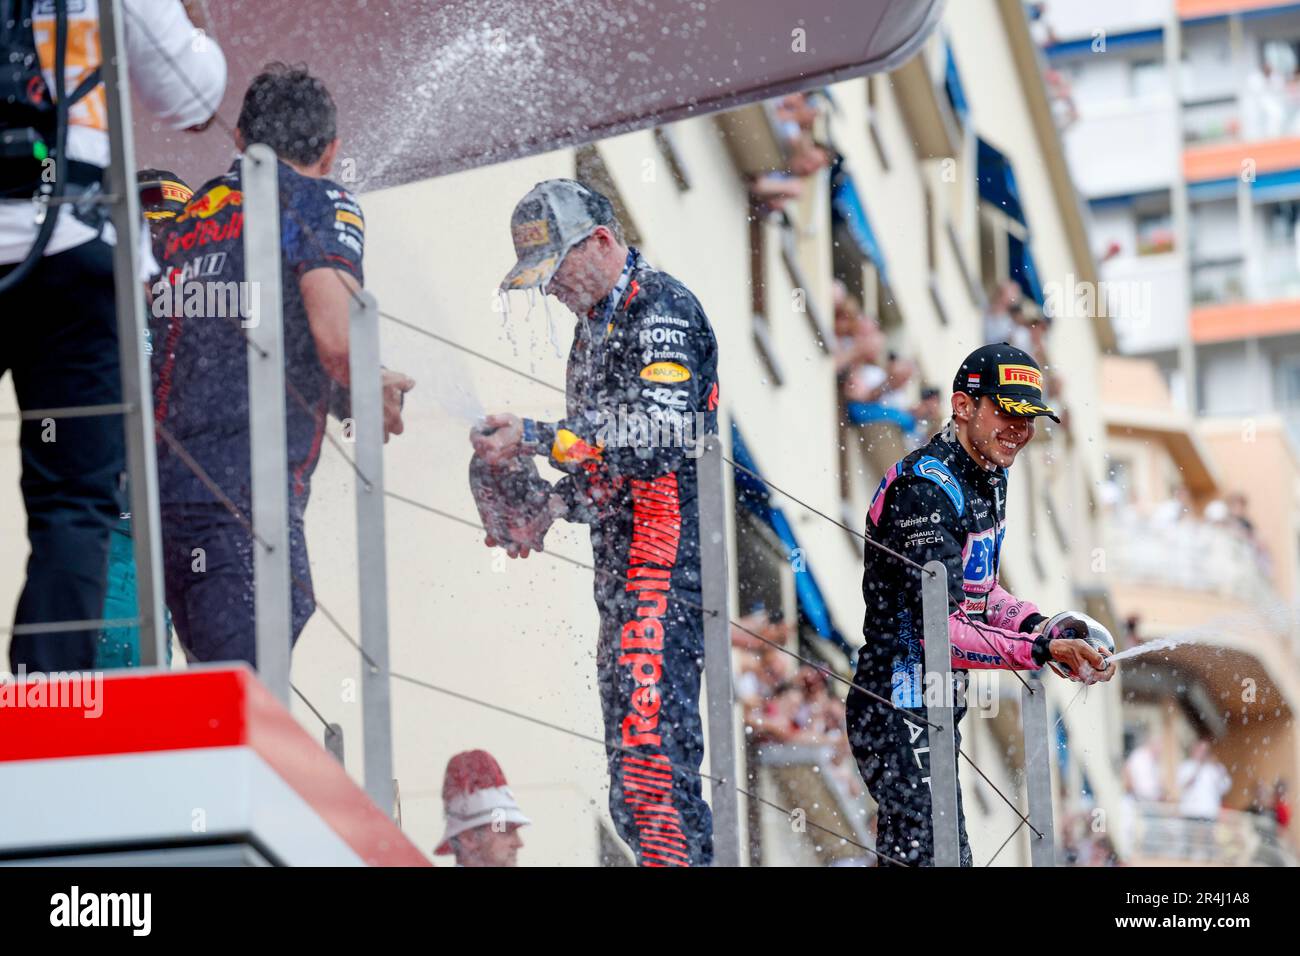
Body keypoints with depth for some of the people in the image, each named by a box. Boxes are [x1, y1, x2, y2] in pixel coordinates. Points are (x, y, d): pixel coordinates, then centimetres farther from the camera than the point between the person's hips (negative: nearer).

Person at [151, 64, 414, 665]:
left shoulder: (188, 215, 21)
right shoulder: (319, 203, 2)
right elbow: (336, 339, -14)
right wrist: (377, 397, 8)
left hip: (162, 486, 7)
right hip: (247, 493, -7)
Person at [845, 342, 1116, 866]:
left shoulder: (987, 478, 11)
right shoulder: (925, 489, -20)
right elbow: (939, 630, -26)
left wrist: (1039, 624, 2)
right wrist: (1043, 652, -29)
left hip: (937, 713, 10)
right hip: (898, 718, -10)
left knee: (905, 859, 15)